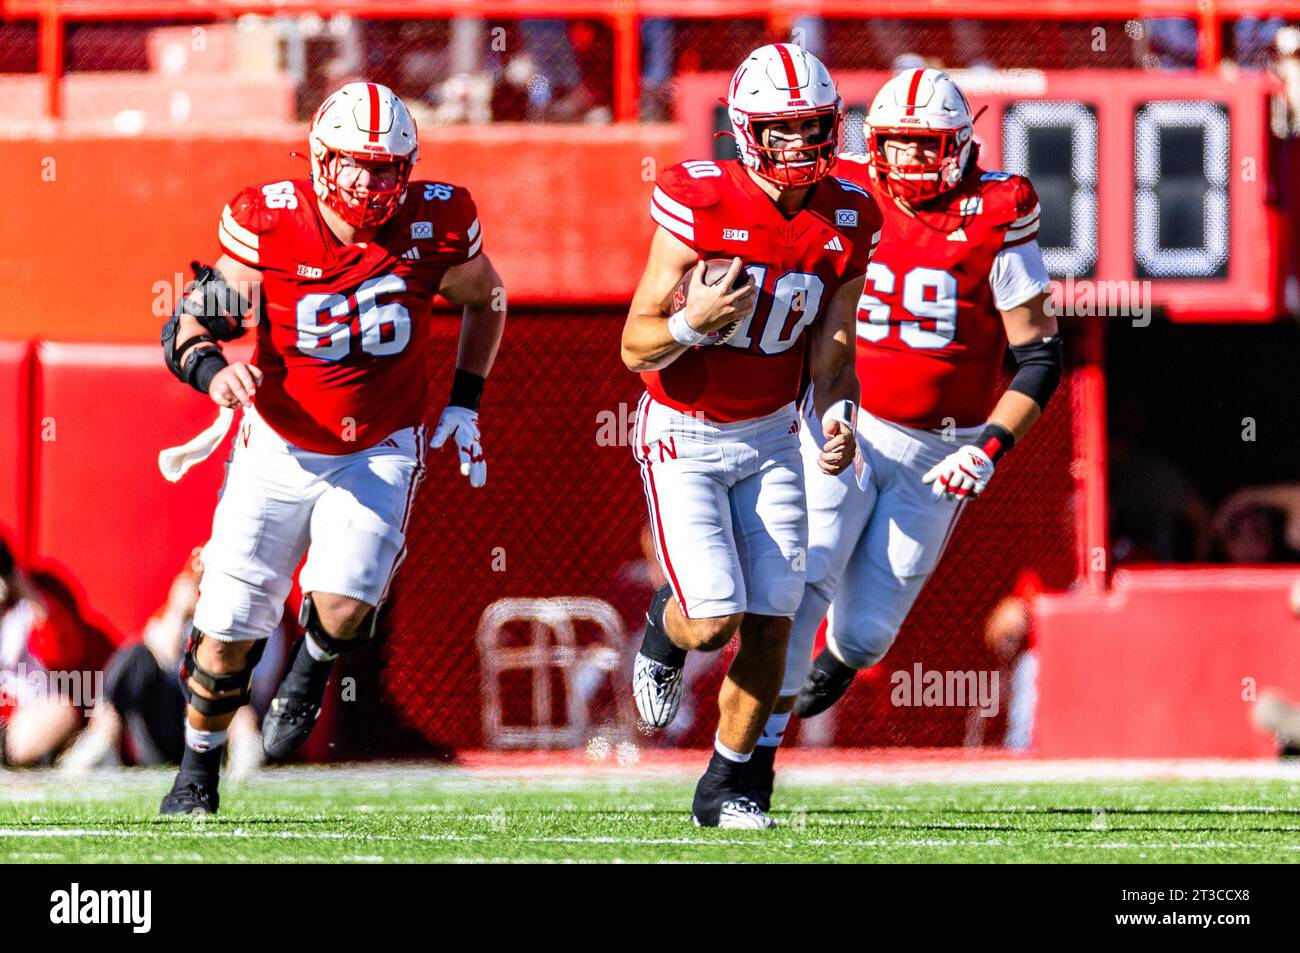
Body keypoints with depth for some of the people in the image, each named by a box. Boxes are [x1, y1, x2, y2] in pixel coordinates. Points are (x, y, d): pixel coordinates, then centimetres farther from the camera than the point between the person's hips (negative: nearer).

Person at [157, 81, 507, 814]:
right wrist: (213, 369, -33)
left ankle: (313, 670, 16)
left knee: (343, 605, -23)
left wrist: (466, 403, 3)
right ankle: (199, 767, 29)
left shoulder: (434, 226, -13)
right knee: (227, 634, 2)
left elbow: (486, 300, 8)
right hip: (279, 447, 0)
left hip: (381, 453, 0)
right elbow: (190, 324, -10)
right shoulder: (268, 226, -17)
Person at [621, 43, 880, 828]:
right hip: (685, 438, -4)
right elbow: (638, 348, -16)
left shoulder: (846, 221, -5)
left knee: (770, 622, -3)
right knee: (715, 621, -14)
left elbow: (831, 348, 4)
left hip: (770, 438, 4)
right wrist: (693, 322, -36)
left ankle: (725, 787, 16)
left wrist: (838, 417, -16)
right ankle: (664, 633, 25)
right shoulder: (702, 204, -20)